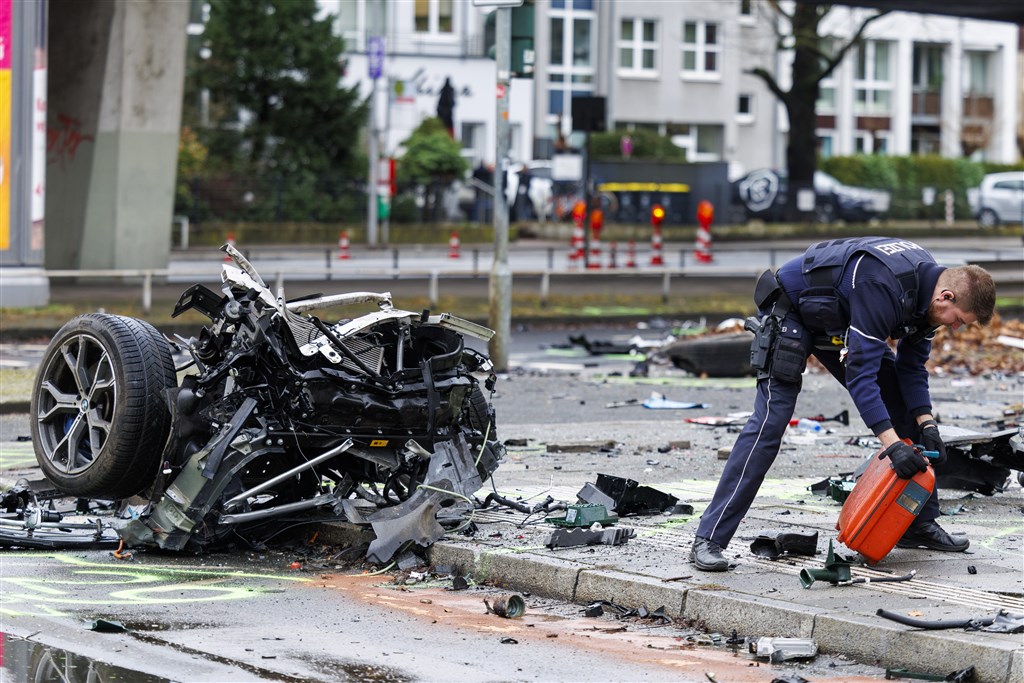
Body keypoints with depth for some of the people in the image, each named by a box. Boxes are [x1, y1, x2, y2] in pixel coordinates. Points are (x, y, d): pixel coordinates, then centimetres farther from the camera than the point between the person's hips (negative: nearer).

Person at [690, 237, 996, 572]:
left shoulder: (927, 285, -9)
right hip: (791, 311, -9)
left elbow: (912, 366, 1)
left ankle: (919, 524, 11)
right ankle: (708, 541, -21)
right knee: (769, 423, -20)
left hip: (837, 323, 9)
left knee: (906, 409, 3)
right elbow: (860, 372, -38)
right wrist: (892, 444, -42)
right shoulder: (884, 286, -37)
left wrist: (926, 425, -12)